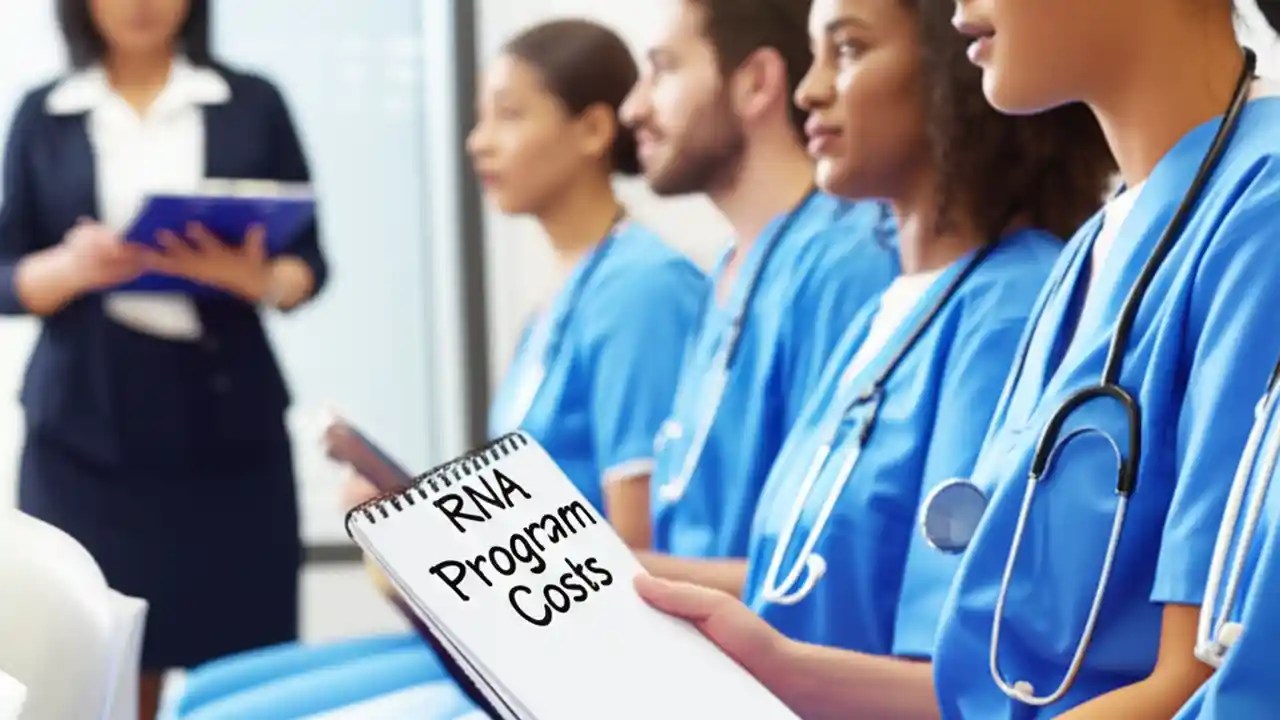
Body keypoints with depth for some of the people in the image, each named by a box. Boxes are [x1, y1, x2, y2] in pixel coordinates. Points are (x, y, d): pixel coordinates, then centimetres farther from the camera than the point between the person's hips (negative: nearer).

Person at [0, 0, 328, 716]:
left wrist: (253, 277, -16)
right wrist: (73, 268, -15)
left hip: (226, 420, 0)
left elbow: (308, 265, 5)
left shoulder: (252, 104, 6)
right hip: (86, 429, 0)